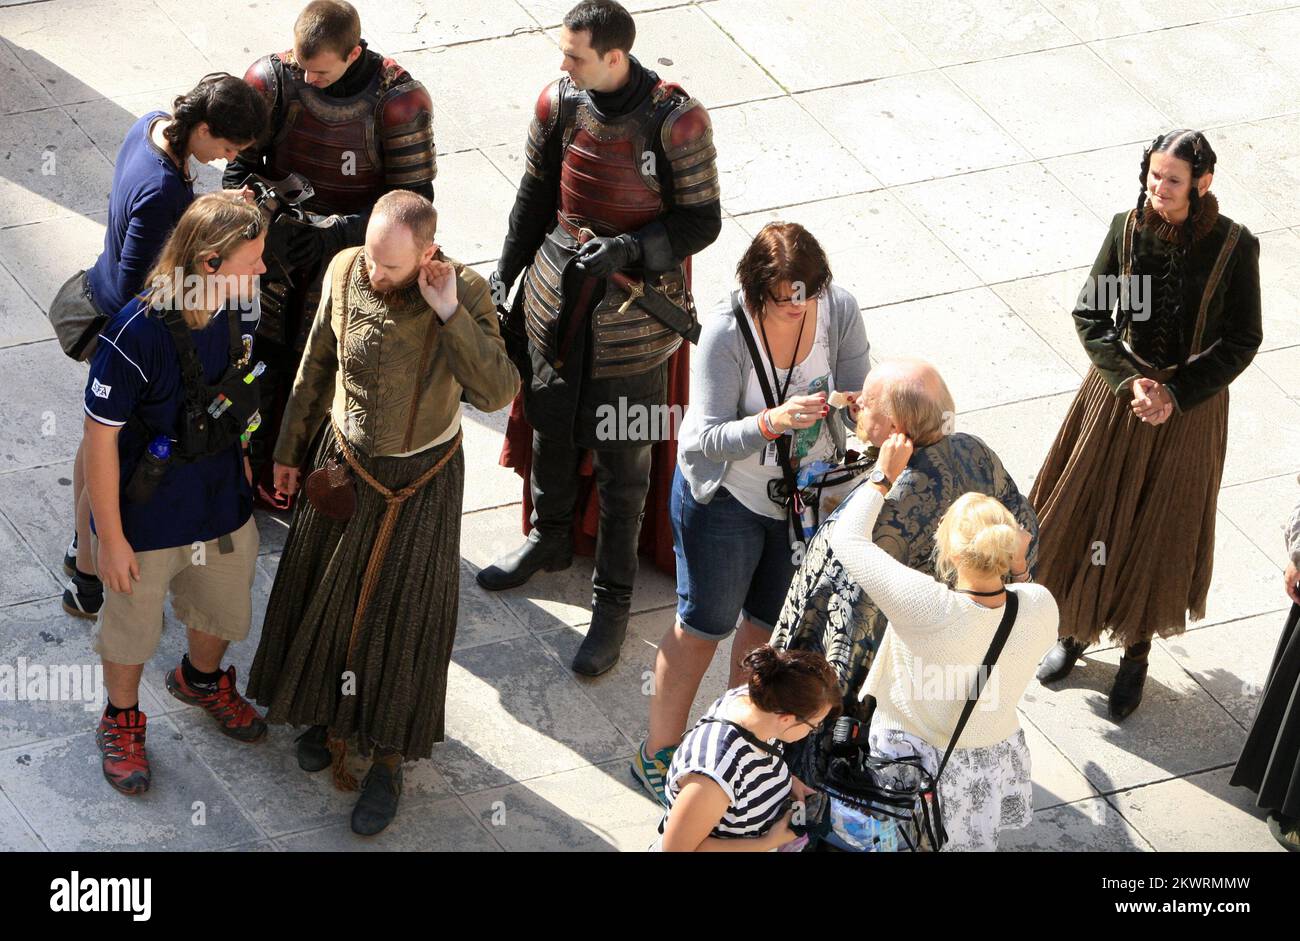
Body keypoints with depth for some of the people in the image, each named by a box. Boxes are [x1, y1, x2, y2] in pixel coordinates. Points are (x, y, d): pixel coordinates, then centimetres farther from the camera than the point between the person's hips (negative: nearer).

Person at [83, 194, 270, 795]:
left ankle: (201, 679, 59)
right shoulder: (136, 334, -33)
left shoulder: (240, 307, -14)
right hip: (147, 520, -6)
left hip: (224, 508, 6)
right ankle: (122, 719, 46)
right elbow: (100, 438, -24)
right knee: (132, 624, 19)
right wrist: (111, 538, -18)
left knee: (222, 607, 28)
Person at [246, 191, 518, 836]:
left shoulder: (463, 291, -25)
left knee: (402, 613, 8)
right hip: (344, 463, 3)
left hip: (421, 475, -3)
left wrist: (448, 311, -40)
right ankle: (330, 705, 46)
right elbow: (319, 363, 1)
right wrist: (288, 449, 9)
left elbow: (496, 393, -33)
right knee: (325, 590, 18)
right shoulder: (345, 272, -15)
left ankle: (390, 758, 26)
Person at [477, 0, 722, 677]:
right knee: (550, 424, 21)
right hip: (559, 289, 5)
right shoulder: (559, 102, -8)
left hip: (636, 304, -4)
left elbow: (702, 222, -14)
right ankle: (550, 538, 47)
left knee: (623, 458, 6)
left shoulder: (676, 119, -22)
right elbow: (536, 196, 6)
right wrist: (502, 279, 11)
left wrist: (628, 250, -27)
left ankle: (612, 602, 20)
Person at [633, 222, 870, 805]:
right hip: (727, 499, -4)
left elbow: (859, 391, -8)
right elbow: (708, 439, -30)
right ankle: (658, 753, 32)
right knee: (704, 625, 12)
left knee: (770, 623, 21)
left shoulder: (839, 309, -18)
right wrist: (772, 422, -47)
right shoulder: (728, 331, -29)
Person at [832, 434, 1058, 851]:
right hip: (994, 762, 3)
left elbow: (846, 539, -24)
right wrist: (1020, 571, -3)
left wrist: (884, 476, -13)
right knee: (972, 841, 30)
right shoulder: (1038, 608, -26)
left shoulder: (925, 608, -38)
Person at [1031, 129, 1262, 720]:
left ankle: (1137, 653, 28)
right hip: (1117, 395, 2)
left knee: (1156, 534, 9)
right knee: (1089, 516, 13)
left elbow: (1242, 341, -10)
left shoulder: (1233, 247, -16)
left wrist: (1175, 394, -17)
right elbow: (1090, 316, -4)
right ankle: (1077, 629, 35)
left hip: (1189, 406, -2)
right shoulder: (1127, 229, -10)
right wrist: (1130, 380, -16)